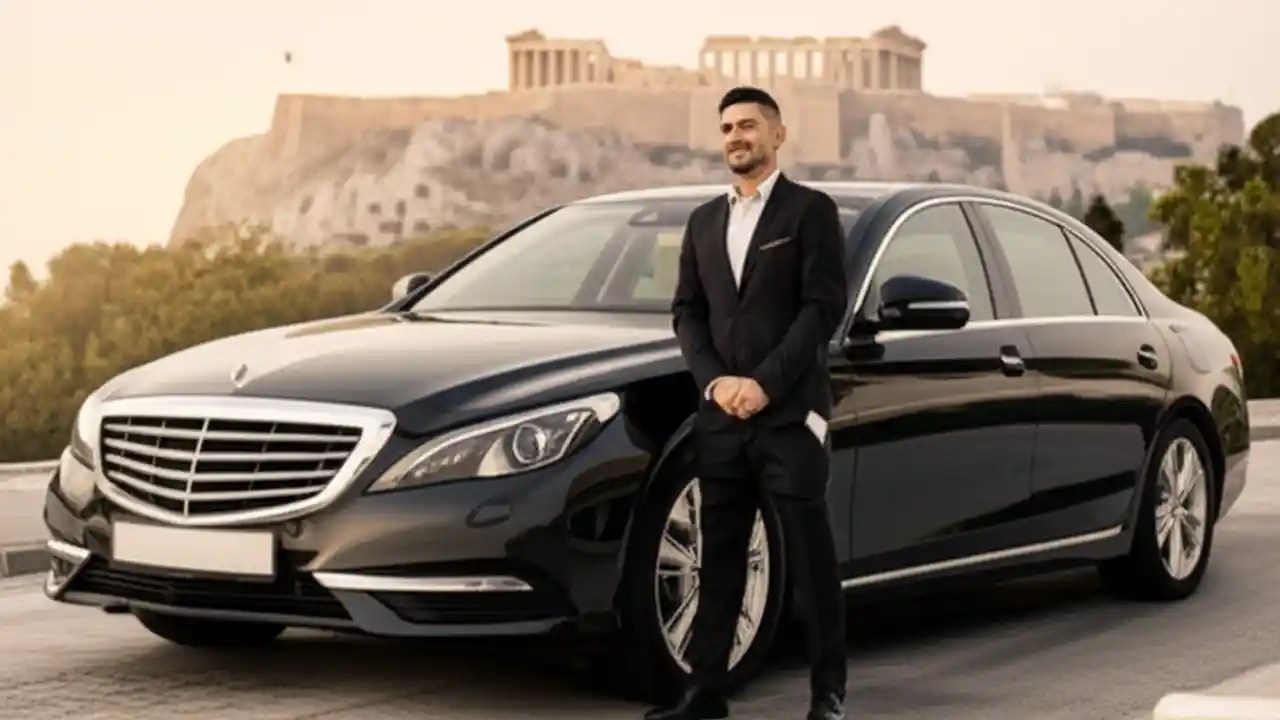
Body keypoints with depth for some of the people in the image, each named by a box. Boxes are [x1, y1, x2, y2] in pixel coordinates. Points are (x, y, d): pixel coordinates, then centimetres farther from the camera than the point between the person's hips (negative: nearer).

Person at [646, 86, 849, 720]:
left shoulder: (810, 210, 0)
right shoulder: (704, 221, 17)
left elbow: (823, 306, -8)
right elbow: (687, 311, 12)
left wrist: (765, 383, -14)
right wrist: (715, 382, -5)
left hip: (790, 414, -5)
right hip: (720, 418, 5)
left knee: (810, 556, 0)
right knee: (719, 555, 7)